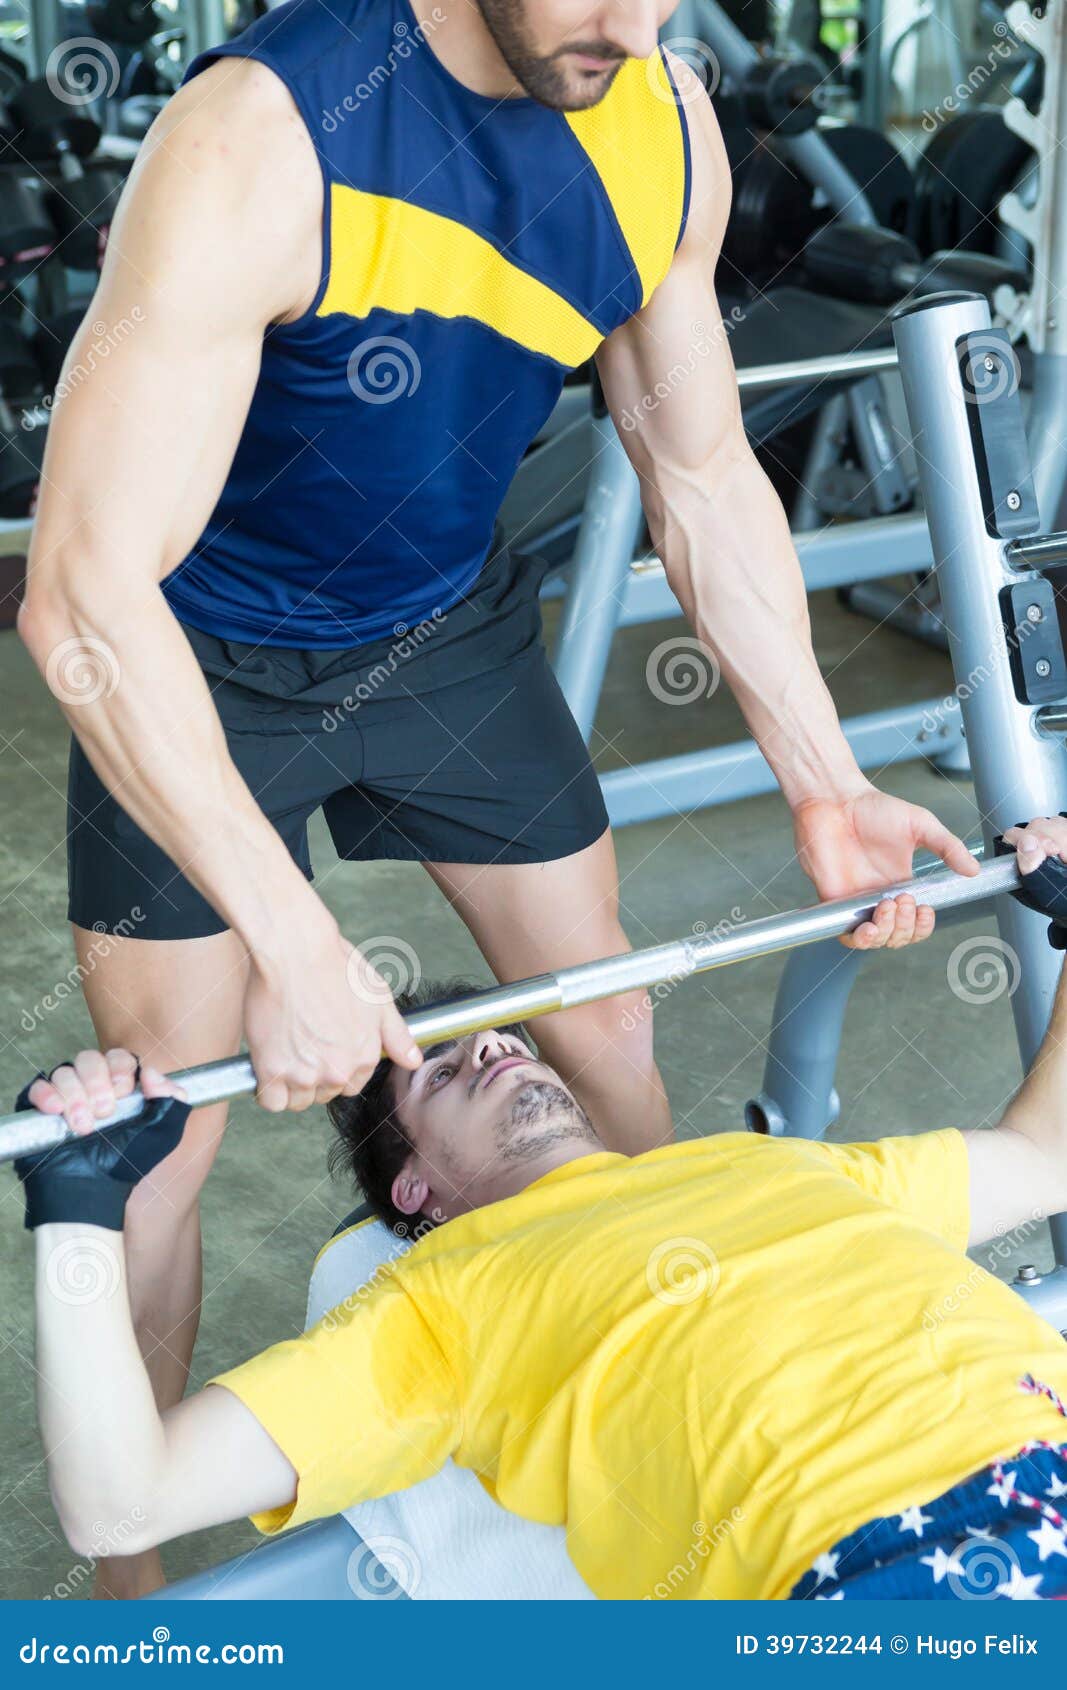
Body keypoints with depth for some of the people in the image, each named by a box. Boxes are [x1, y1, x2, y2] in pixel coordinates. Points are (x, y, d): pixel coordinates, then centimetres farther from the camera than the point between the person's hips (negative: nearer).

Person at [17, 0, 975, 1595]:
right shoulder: (265, 135, -33)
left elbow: (707, 481, -1)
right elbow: (86, 593, -36)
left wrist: (825, 781, -6)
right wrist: (292, 939, -39)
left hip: (448, 625, 5)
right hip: (198, 669, -4)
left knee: (608, 1041, 11)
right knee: (162, 1140, 0)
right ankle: (128, 1574, 22)